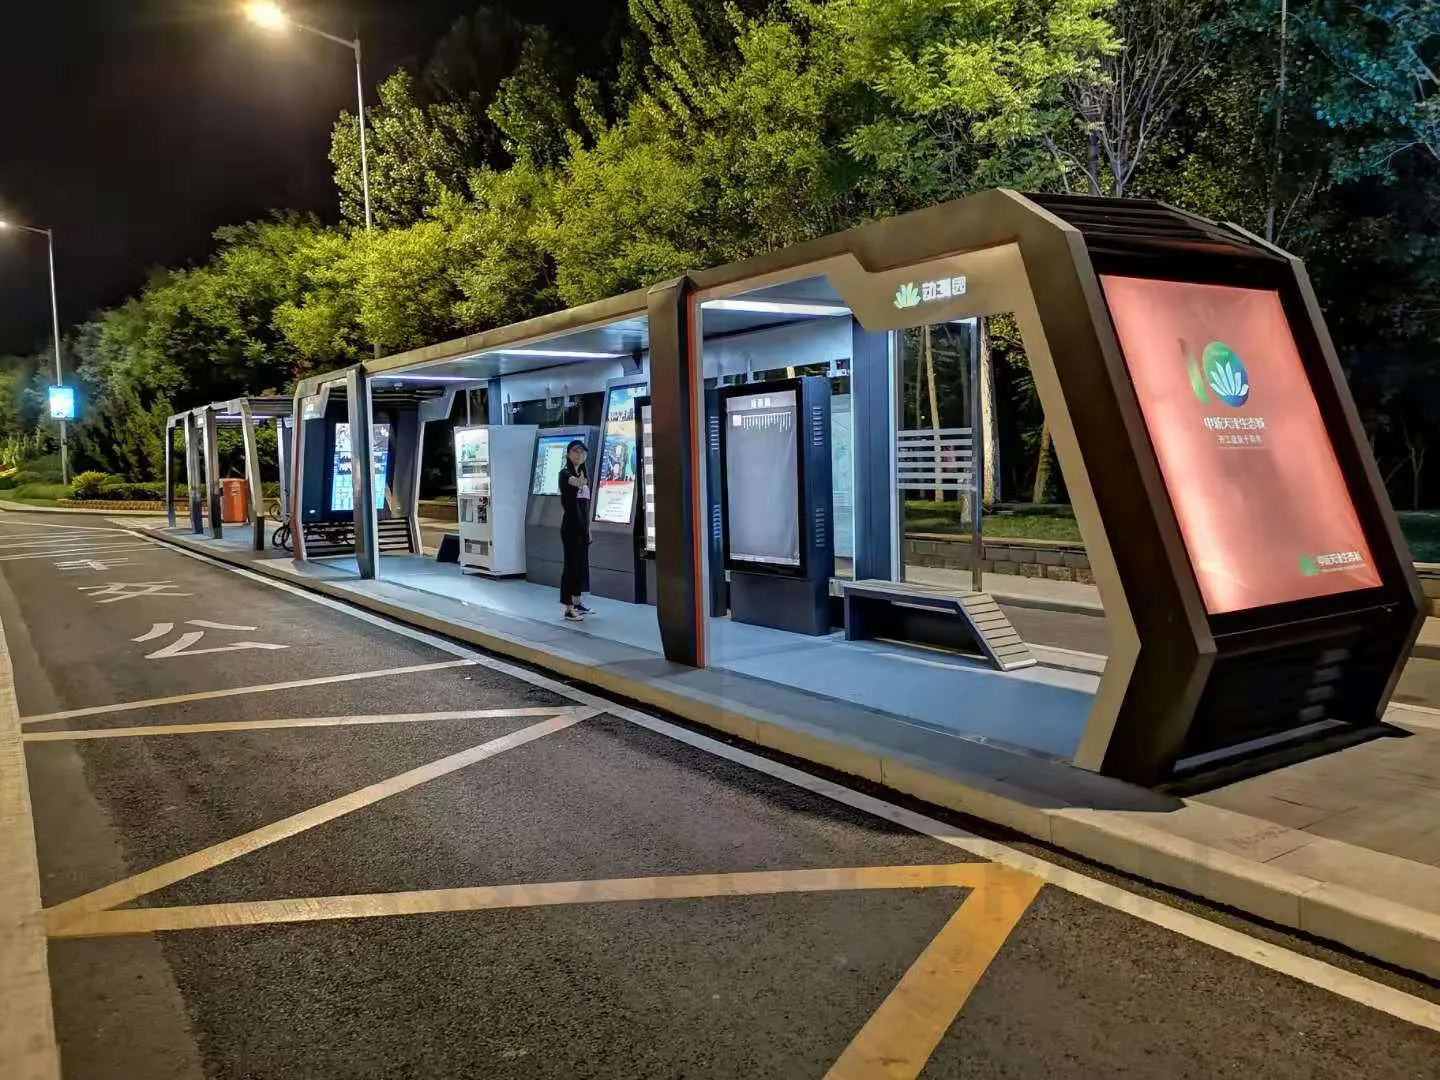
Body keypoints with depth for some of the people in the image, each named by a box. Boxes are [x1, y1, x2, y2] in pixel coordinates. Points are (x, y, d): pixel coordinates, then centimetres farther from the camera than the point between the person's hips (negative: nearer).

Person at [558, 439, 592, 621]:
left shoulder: (585, 476, 13)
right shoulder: (565, 473, -10)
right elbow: (572, 481, -37)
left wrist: (588, 528, 16)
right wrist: (578, 482, -59)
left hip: (583, 527, 8)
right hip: (570, 526, -8)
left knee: (582, 564, 14)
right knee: (571, 564, -6)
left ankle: (578, 603, 27)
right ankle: (569, 609, -2)